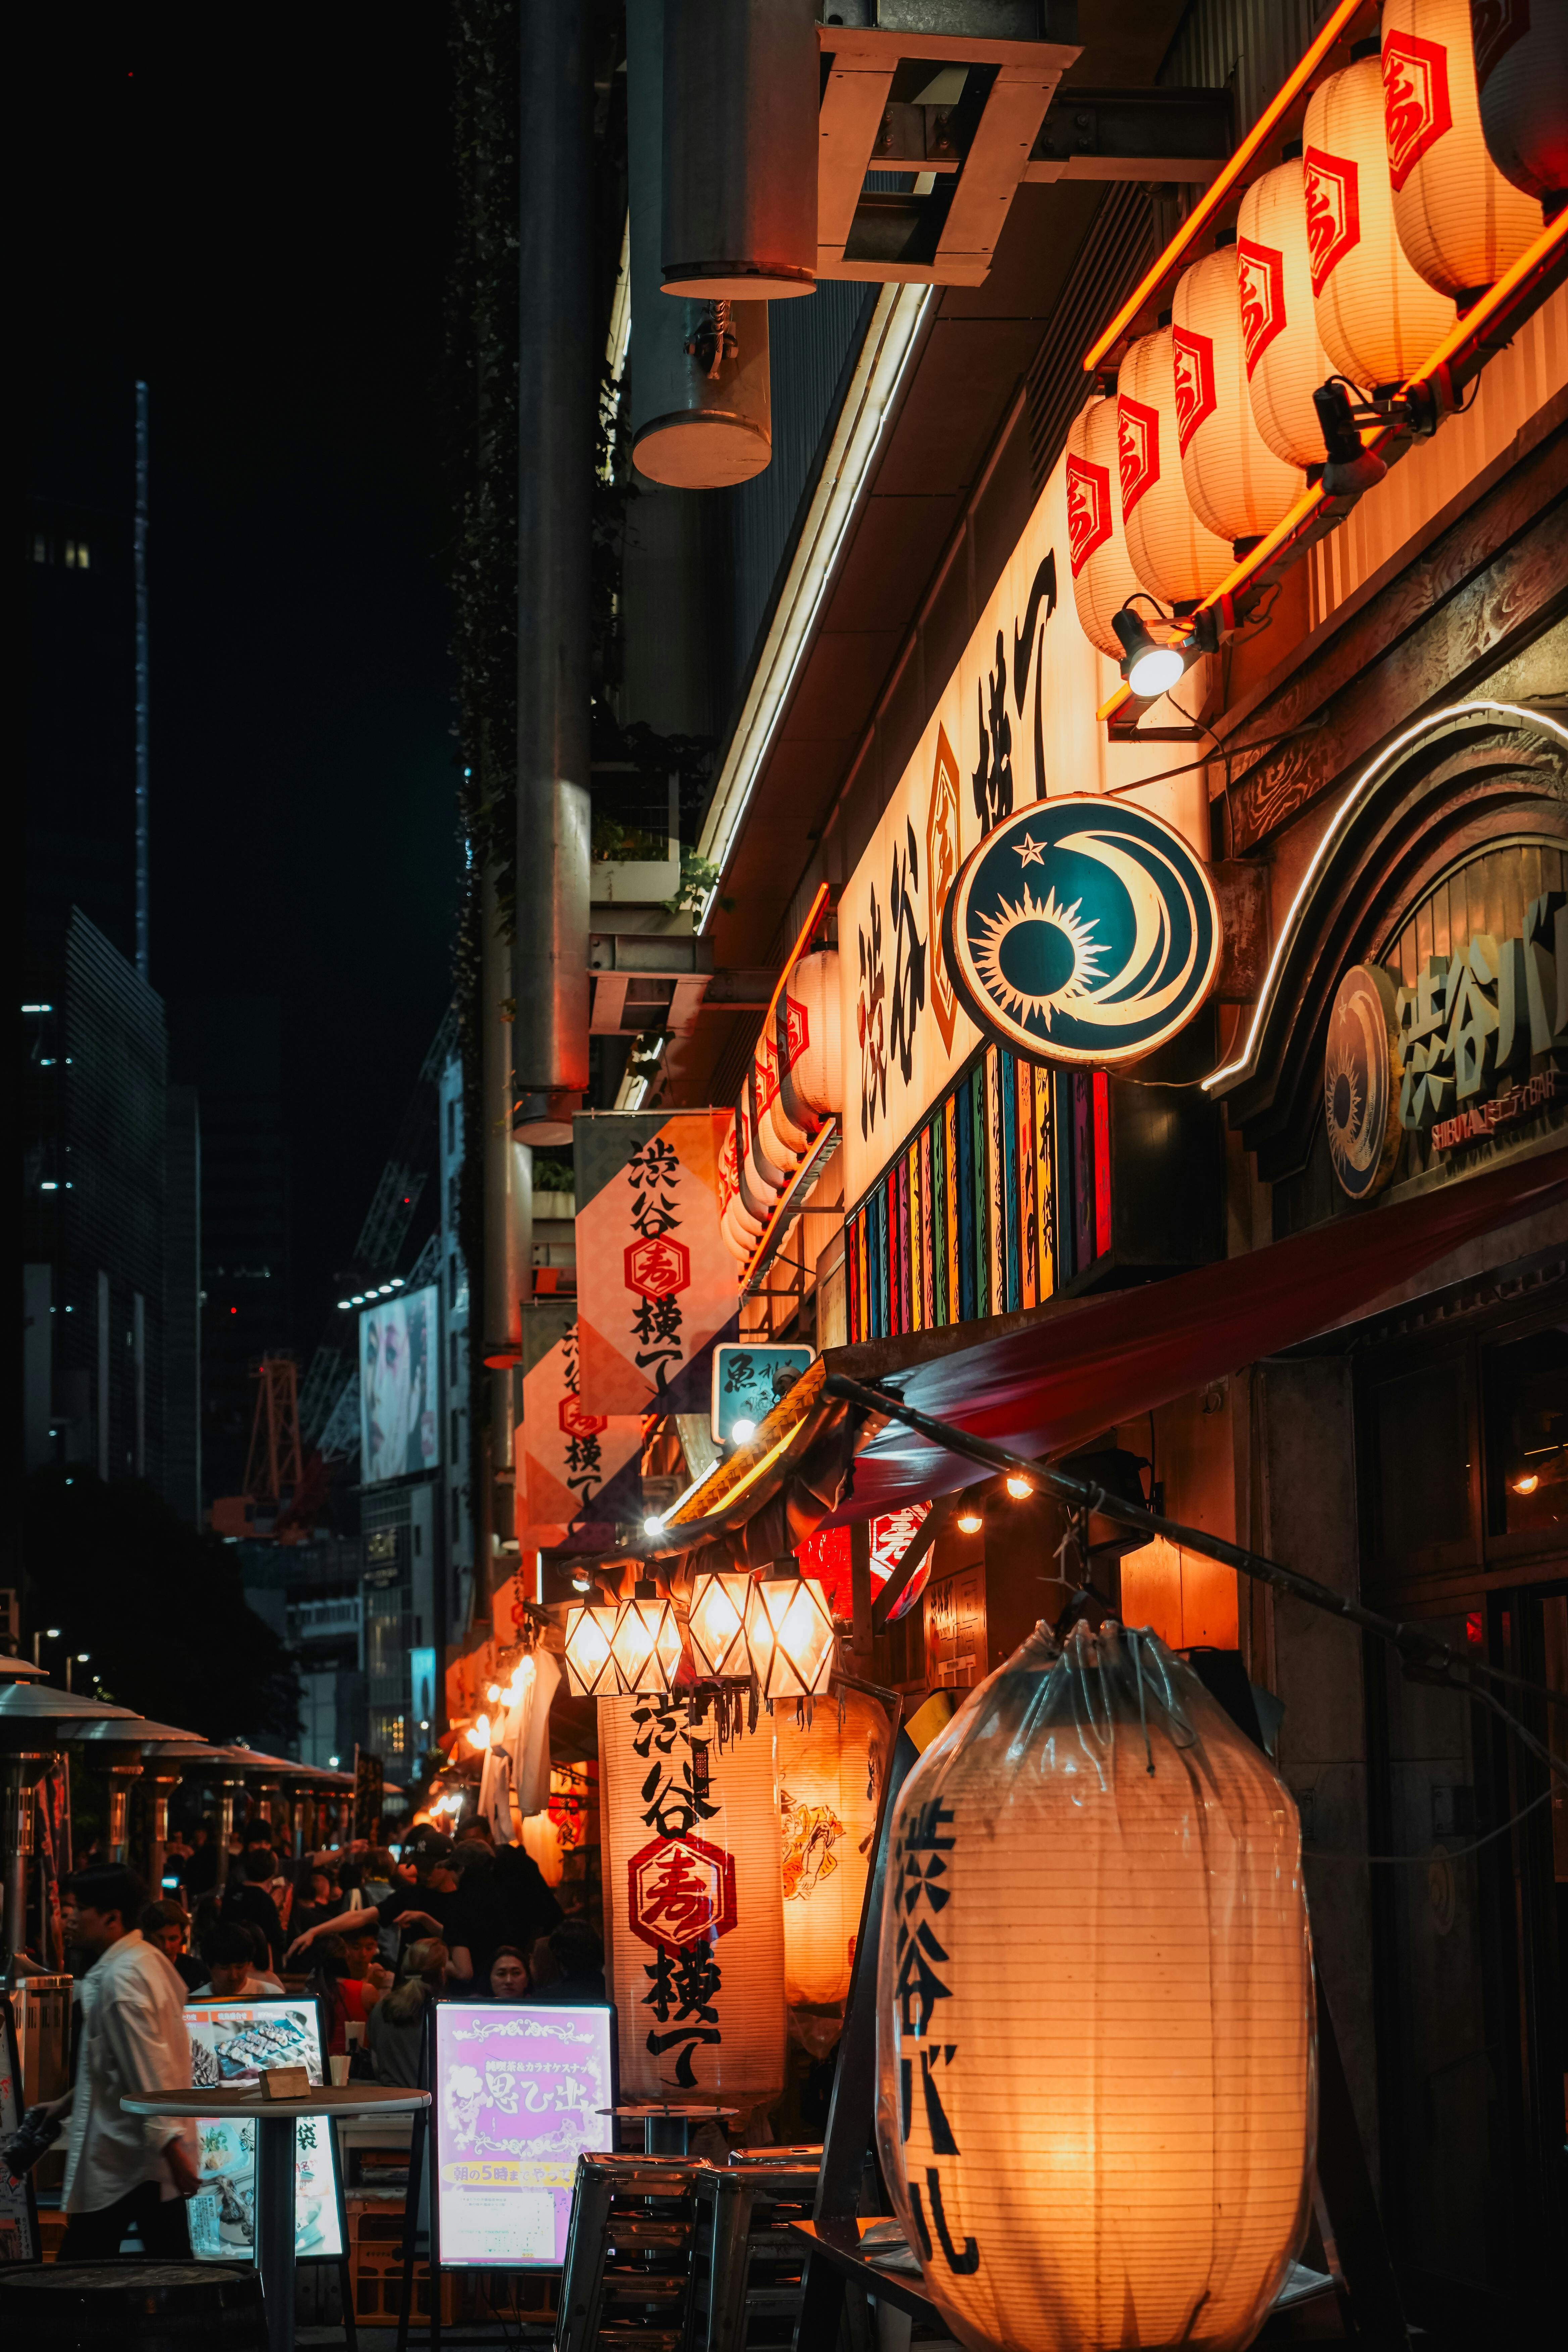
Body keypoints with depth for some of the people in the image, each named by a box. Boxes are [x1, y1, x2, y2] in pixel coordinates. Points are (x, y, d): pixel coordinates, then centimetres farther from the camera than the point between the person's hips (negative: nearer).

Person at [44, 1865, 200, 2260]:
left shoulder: (120, 1979, -18)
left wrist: (171, 2146, -27)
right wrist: (70, 2101, 26)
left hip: (120, 2158, -10)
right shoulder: (147, 1960, 13)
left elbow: (149, 2067, -24)